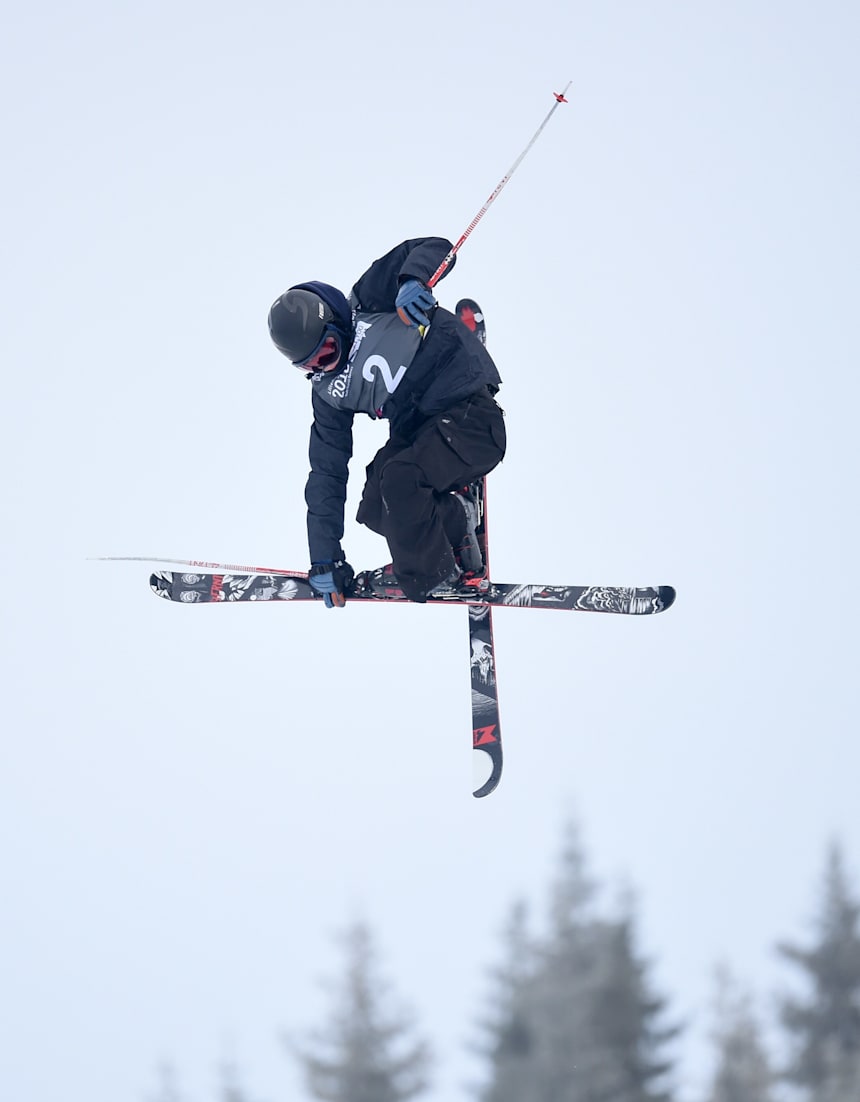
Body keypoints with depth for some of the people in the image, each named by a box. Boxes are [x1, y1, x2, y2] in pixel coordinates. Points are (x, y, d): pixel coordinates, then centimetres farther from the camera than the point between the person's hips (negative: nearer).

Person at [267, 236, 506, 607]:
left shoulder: (368, 303, -9)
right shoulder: (329, 393, 6)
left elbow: (433, 249, -11)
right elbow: (327, 472, 8)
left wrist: (412, 281, -35)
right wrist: (325, 558, 6)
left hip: (471, 415, -7)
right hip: (417, 430, 7)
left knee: (398, 479, -28)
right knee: (377, 512, -12)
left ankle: (430, 575, -8)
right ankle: (454, 518, 12)